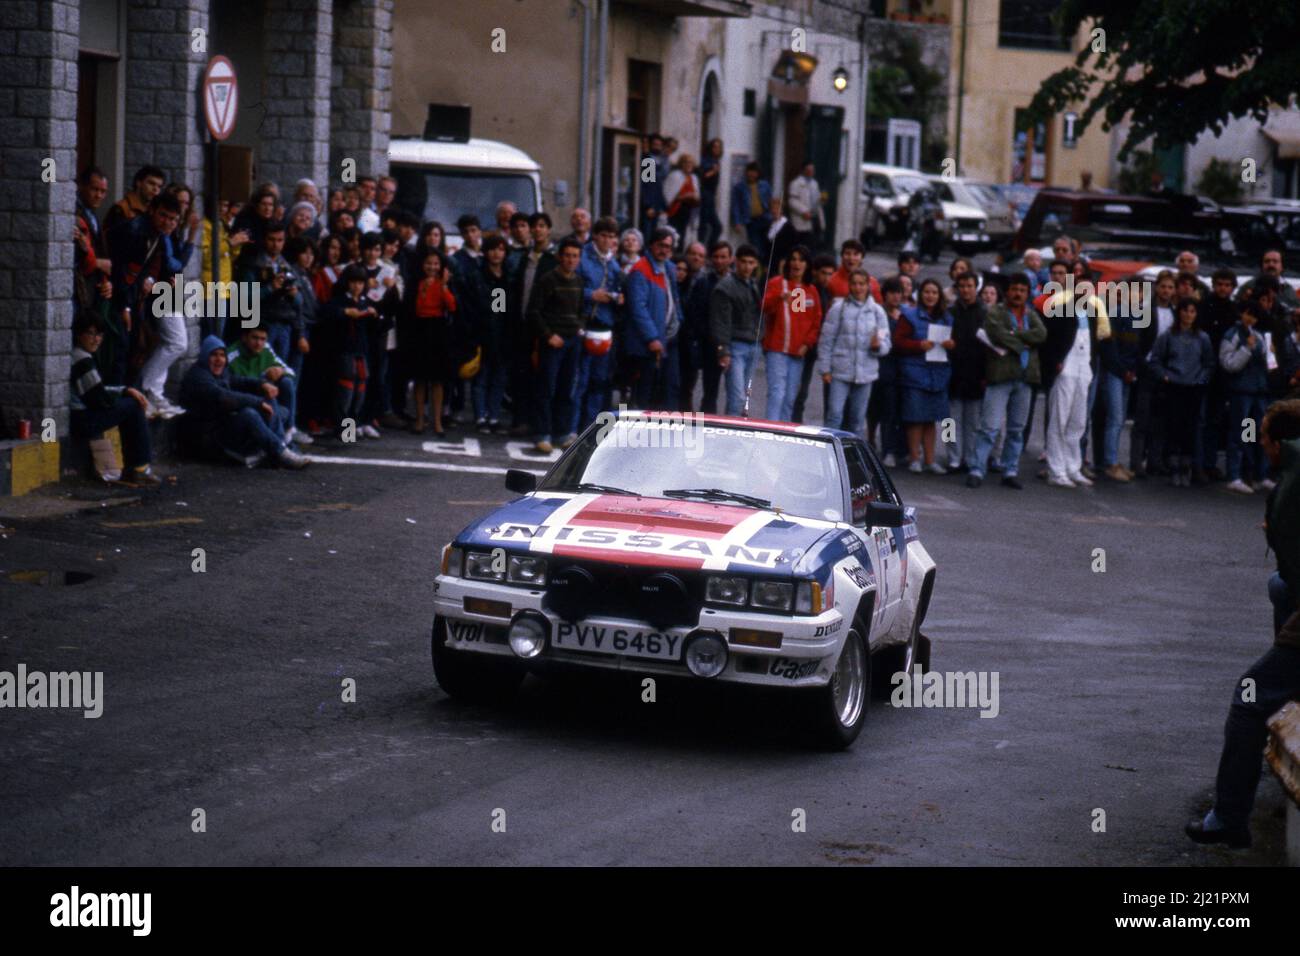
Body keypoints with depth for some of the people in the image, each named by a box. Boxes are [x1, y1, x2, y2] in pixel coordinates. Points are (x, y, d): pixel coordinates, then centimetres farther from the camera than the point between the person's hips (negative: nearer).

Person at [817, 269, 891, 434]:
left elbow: (886, 343, 8)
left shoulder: (877, 312, 8)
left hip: (865, 374, 3)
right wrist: (825, 369, -6)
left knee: (857, 419, 9)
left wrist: (878, 346, -16)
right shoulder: (839, 308, -1)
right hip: (840, 371, -3)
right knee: (835, 414, -12)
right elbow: (826, 340, -1)